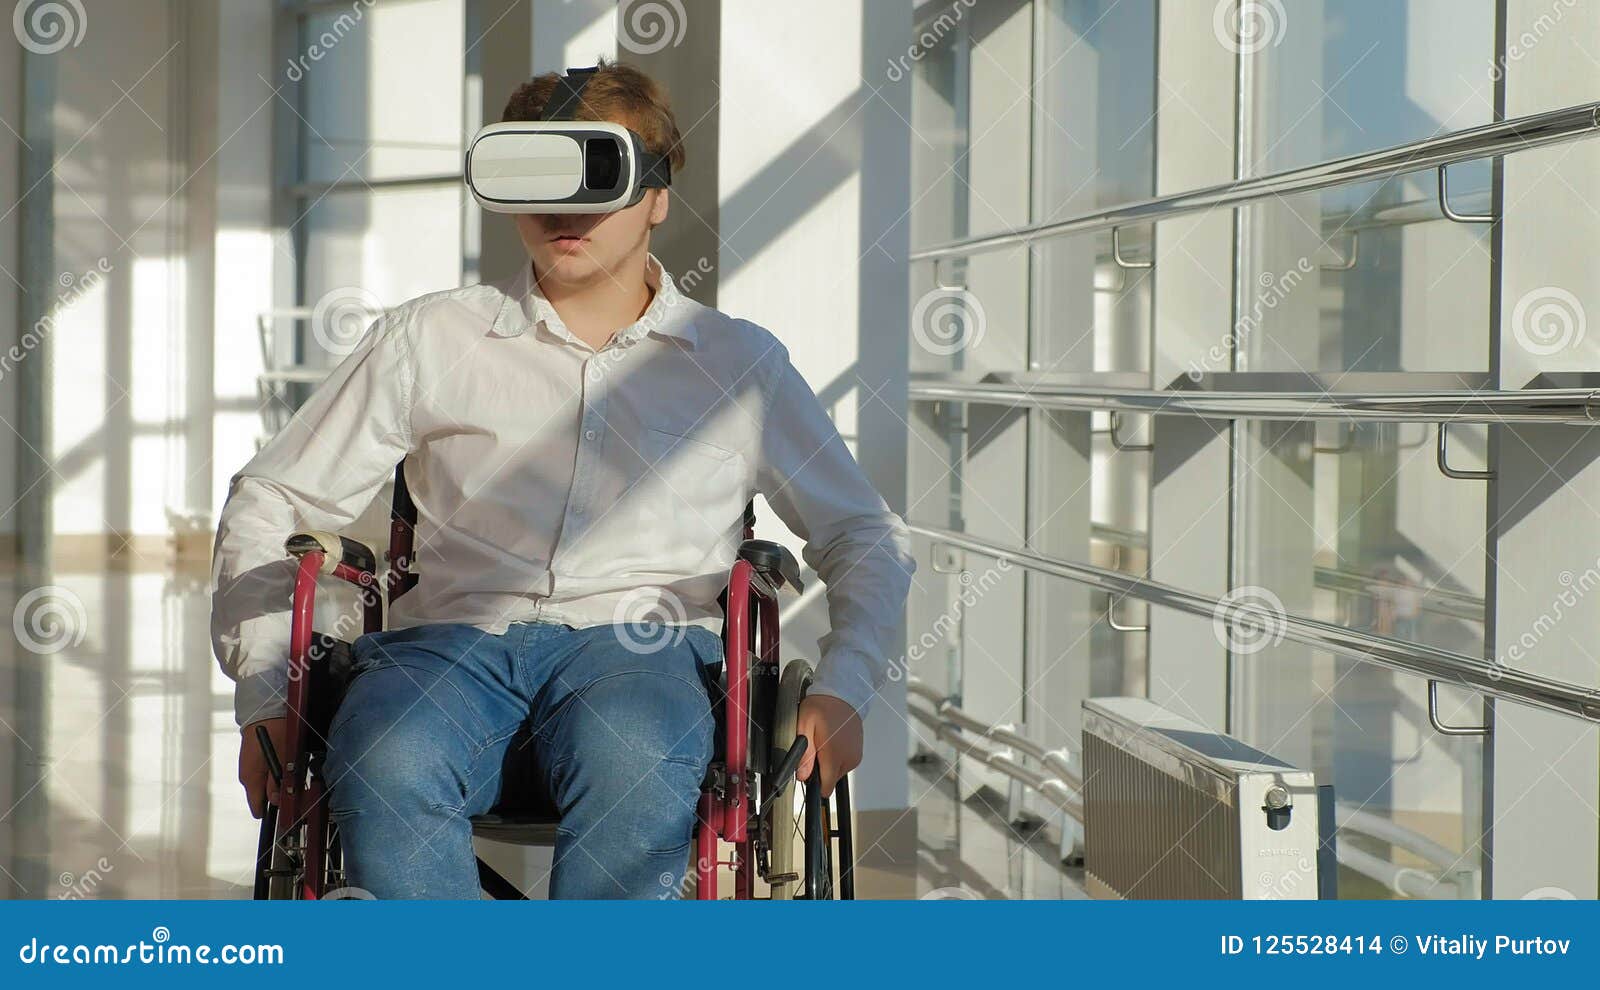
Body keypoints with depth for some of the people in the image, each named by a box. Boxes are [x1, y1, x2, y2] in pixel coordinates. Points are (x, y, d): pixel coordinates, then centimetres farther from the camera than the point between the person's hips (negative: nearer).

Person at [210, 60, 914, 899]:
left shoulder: (738, 363, 19)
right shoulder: (429, 341, 18)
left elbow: (867, 538, 22)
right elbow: (268, 502, 19)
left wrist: (839, 690, 2)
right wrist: (263, 696, 5)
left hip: (641, 646, 0)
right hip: (455, 640, 1)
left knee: (633, 764, -39)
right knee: (384, 766, -37)